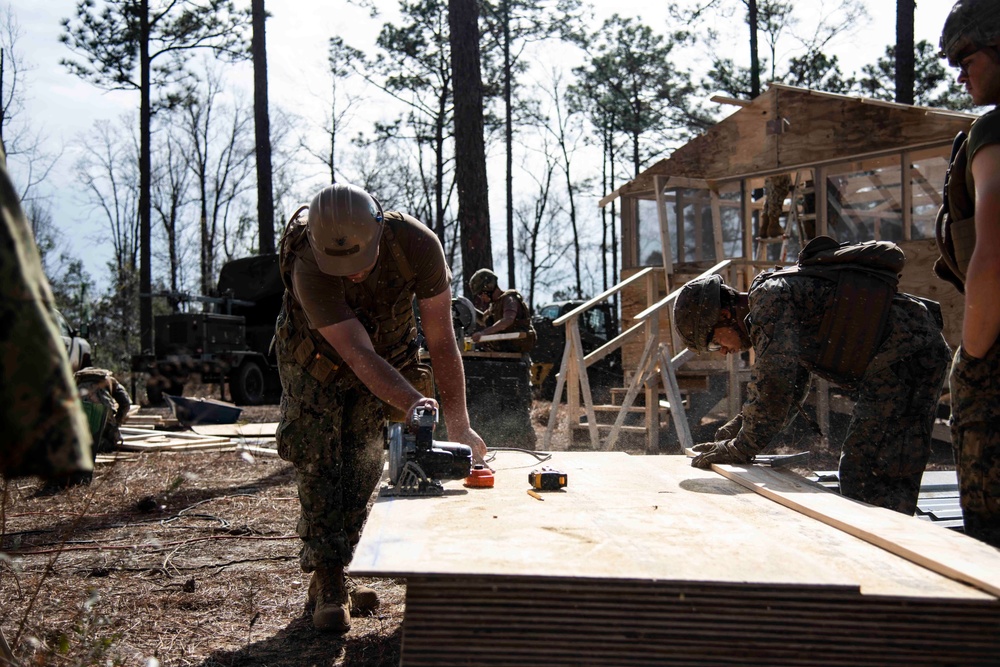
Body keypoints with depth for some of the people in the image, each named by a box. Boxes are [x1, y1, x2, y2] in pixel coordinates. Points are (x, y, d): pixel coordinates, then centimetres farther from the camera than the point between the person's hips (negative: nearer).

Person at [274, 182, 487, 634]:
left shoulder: (418, 244, -33)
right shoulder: (309, 269, -40)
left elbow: (441, 341, -27)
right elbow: (360, 357, -40)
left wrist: (459, 426, -28)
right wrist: (414, 403, -56)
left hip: (389, 353, 2)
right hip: (315, 358, -2)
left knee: (362, 467, -1)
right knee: (318, 461, -11)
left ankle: (340, 571, 11)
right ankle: (327, 585, -4)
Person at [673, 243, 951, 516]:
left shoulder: (769, 297, -12)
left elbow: (773, 382, -21)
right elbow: (792, 387, 28)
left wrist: (742, 448, -10)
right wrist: (740, 428, 20)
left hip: (904, 358, -11)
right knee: (857, 471, 13)